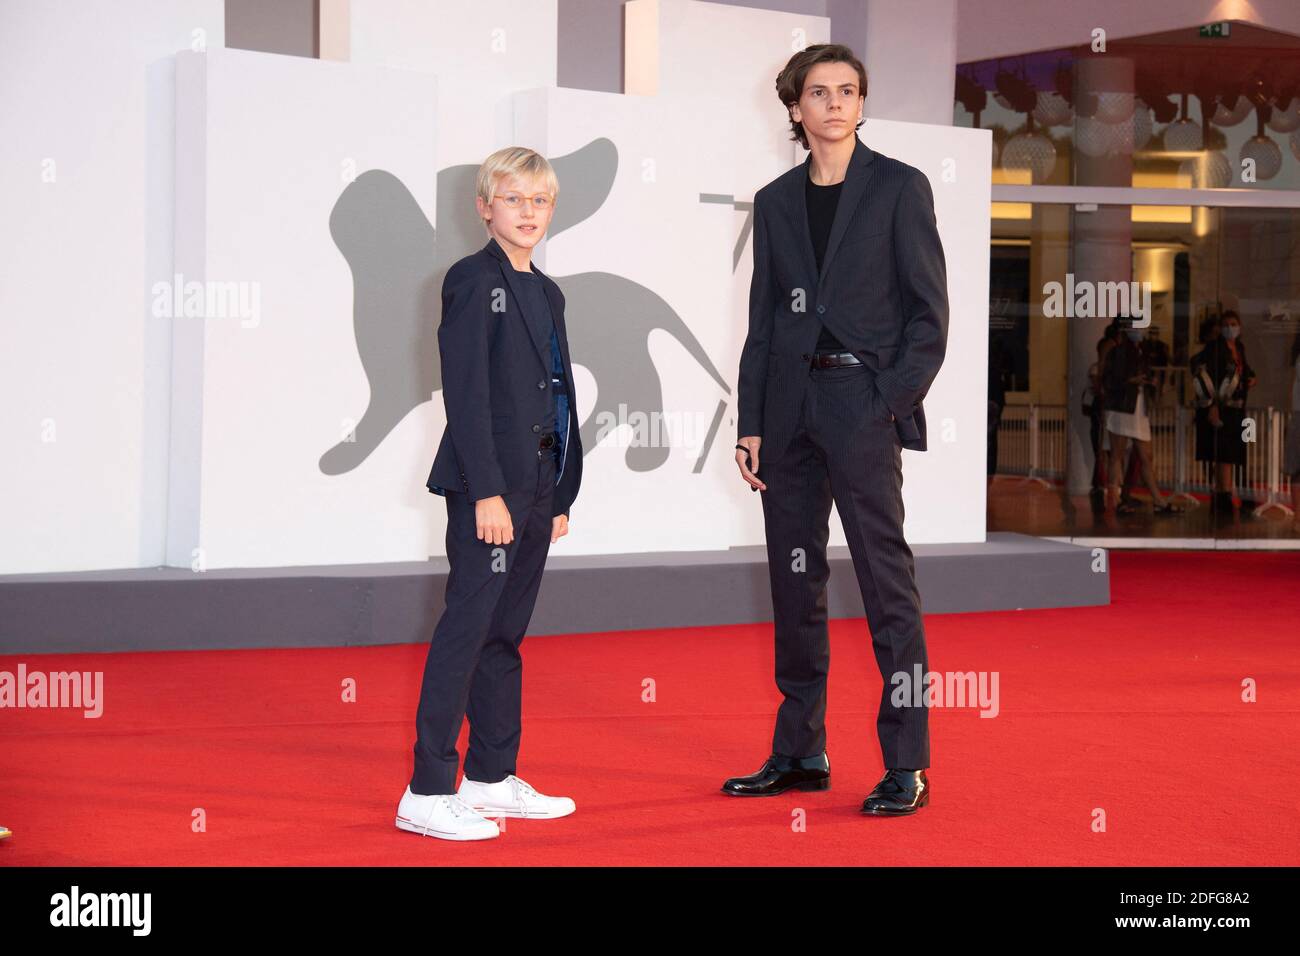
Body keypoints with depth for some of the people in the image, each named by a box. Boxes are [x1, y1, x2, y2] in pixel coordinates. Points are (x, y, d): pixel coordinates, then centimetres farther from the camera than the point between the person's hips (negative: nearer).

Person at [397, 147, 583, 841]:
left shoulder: (546, 292, 18)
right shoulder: (473, 280, -7)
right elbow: (466, 392, -14)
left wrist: (561, 494, 16)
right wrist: (486, 491, -20)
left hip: (537, 485, 8)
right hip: (488, 480, -8)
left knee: (505, 631, 12)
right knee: (468, 625, -9)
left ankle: (491, 778, 19)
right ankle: (427, 792, -5)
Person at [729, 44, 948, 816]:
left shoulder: (899, 187, 1)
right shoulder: (776, 201, 13)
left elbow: (930, 310, -3)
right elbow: (762, 320, 13)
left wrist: (895, 401, -13)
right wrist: (751, 423, 6)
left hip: (863, 405, -5)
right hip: (790, 406, 5)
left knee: (887, 581, -5)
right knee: (795, 579, 8)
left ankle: (907, 765, 0)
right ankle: (800, 753, 18)